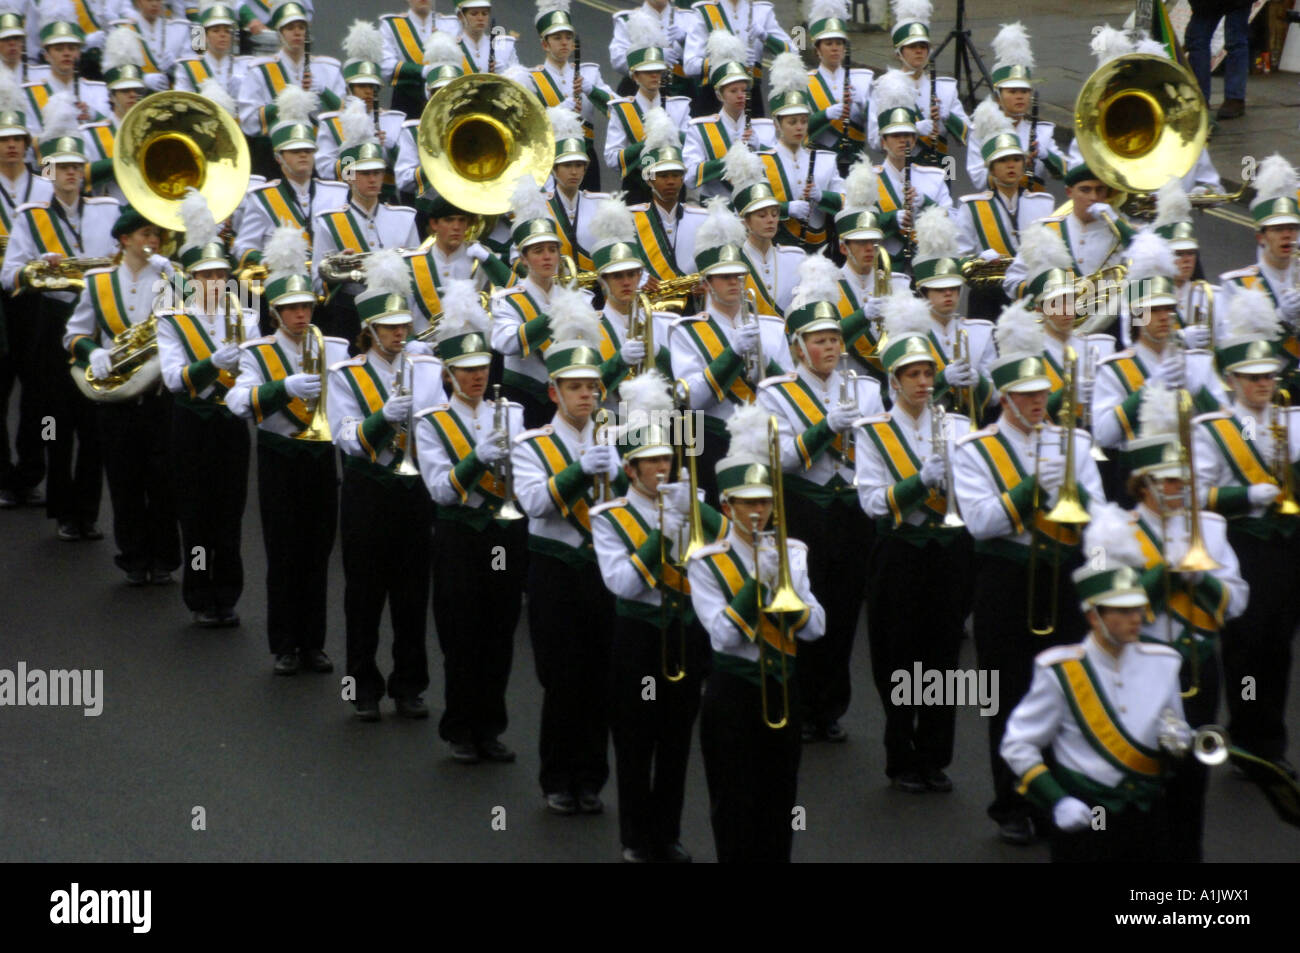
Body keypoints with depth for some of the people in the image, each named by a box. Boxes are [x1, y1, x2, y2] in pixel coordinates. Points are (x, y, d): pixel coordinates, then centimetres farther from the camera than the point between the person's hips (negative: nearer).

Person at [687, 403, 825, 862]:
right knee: (736, 807, 0)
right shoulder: (706, 563, -7)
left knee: (779, 800, 10)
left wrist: (787, 582, -20)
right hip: (733, 693, -4)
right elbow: (724, 635, -18)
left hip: (781, 687, 4)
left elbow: (814, 628, -5)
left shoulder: (792, 553, 4)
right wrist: (757, 583, -24)